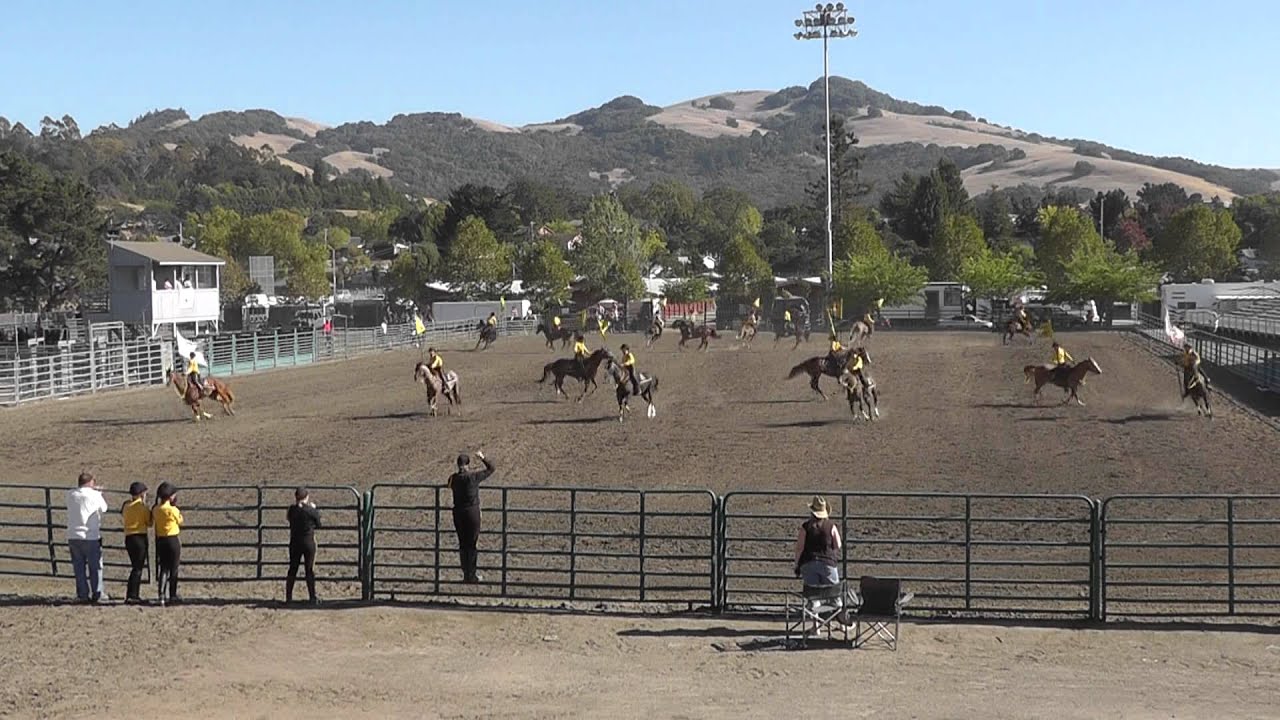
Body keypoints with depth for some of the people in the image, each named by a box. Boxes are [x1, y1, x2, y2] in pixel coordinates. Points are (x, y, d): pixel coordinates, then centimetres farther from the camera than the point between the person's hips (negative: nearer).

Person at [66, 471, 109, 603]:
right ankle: (96, 594, 9)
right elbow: (104, 509, 5)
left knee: (79, 568, 10)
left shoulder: (70, 495, 1)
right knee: (95, 567, 8)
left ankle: (82, 595, 10)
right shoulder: (95, 495, -9)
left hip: (73, 537, 3)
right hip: (91, 537, -3)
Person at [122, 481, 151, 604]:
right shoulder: (142, 506, -9)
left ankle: (135, 595, 19)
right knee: (138, 568, -3)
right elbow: (149, 523, -4)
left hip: (128, 538, 7)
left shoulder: (126, 505, 8)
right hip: (140, 537, -6)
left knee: (136, 566, 17)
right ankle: (131, 595, -10)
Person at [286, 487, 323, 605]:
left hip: (294, 543, 3)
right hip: (308, 542, -3)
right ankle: (312, 597, 7)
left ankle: (288, 596, 14)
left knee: (292, 569, 11)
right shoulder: (311, 511, -13)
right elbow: (318, 524, 1)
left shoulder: (292, 509, -5)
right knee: (310, 570, 4)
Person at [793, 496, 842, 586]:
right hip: (828, 563, -1)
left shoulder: (805, 527, -3)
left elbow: (799, 548, -3)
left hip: (808, 564, 1)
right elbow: (838, 545, 3)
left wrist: (797, 566, 6)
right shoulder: (831, 526, -3)